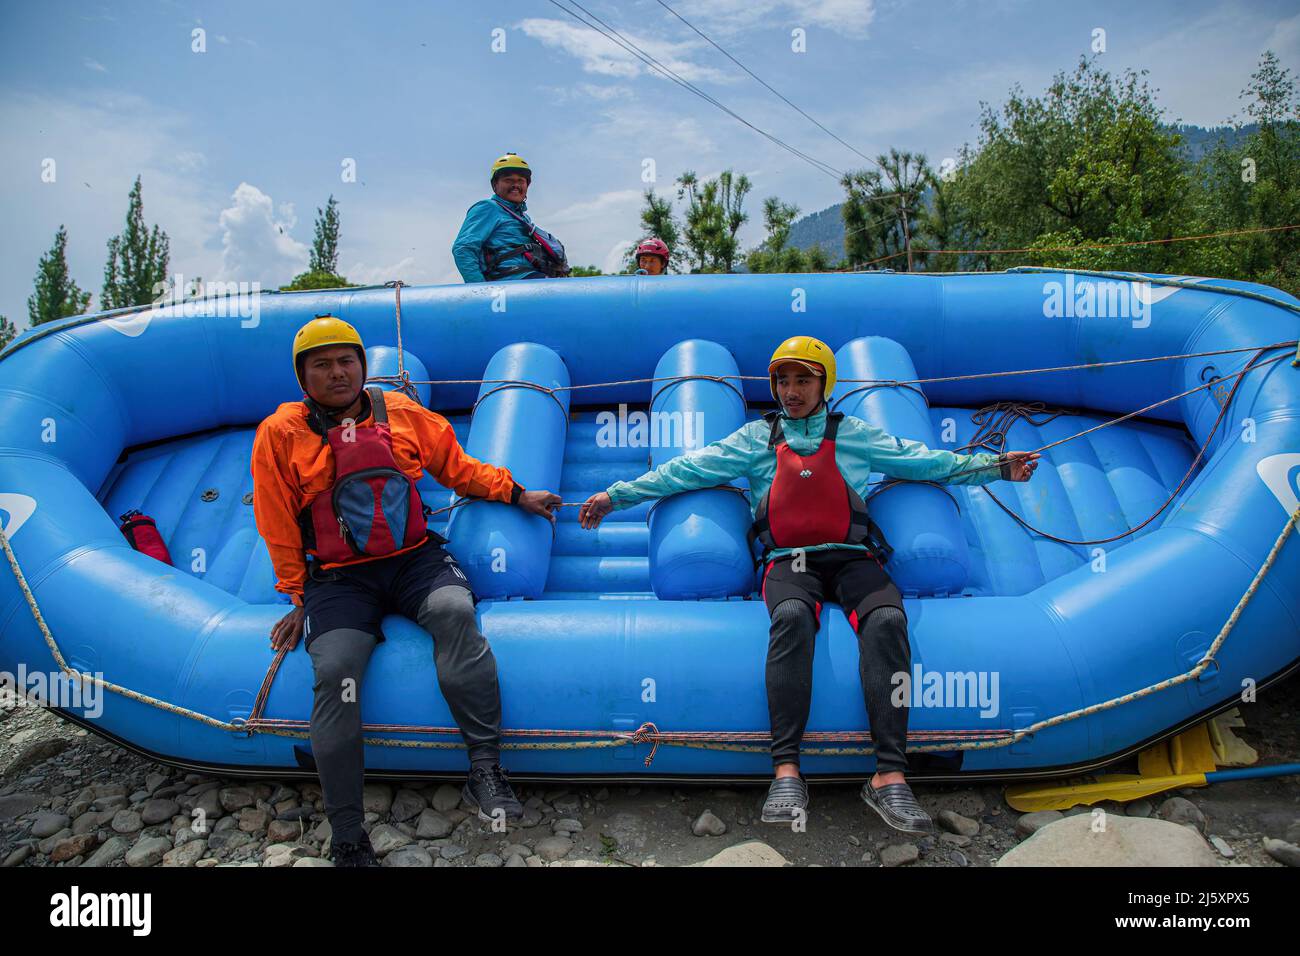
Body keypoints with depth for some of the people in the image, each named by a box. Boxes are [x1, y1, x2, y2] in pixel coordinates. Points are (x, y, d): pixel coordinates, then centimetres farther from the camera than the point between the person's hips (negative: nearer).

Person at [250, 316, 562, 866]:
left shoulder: (403, 414, 9)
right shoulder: (281, 433, 5)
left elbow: (458, 468, 18)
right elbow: (280, 528, 8)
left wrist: (517, 494, 9)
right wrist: (299, 599, 6)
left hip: (415, 559, 1)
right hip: (339, 578, 0)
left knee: (454, 611, -31)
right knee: (334, 674, -23)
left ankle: (484, 769, -25)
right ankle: (347, 839, -11)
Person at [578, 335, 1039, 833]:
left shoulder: (854, 435, 19)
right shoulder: (756, 437, 17)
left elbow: (924, 461, 19)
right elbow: (686, 470, 13)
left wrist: (994, 465, 12)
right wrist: (617, 495, 9)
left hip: (852, 558, 1)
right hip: (790, 562, -1)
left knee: (886, 620, -30)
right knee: (791, 616, -35)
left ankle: (889, 775, -32)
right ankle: (786, 770, -36)